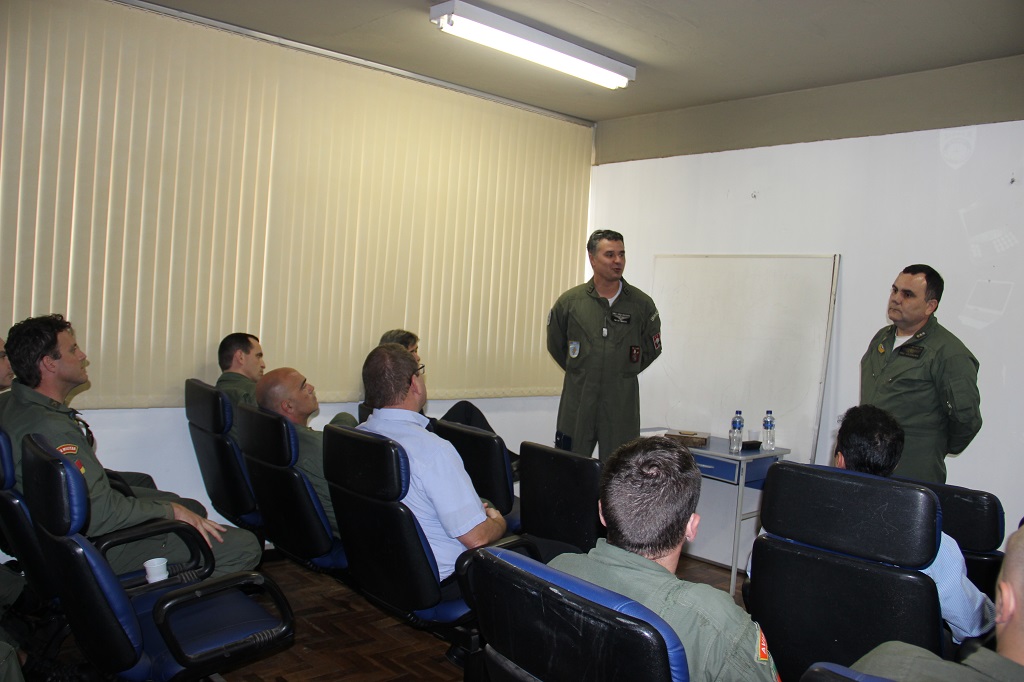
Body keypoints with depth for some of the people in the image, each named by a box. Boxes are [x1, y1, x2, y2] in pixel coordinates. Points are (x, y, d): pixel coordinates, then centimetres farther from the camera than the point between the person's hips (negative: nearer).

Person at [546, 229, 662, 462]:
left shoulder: (642, 304, -1)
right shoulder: (569, 301, -1)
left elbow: (652, 349, 13)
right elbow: (555, 345, 13)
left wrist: (623, 373, 11)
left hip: (622, 405, 0)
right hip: (576, 404, 0)